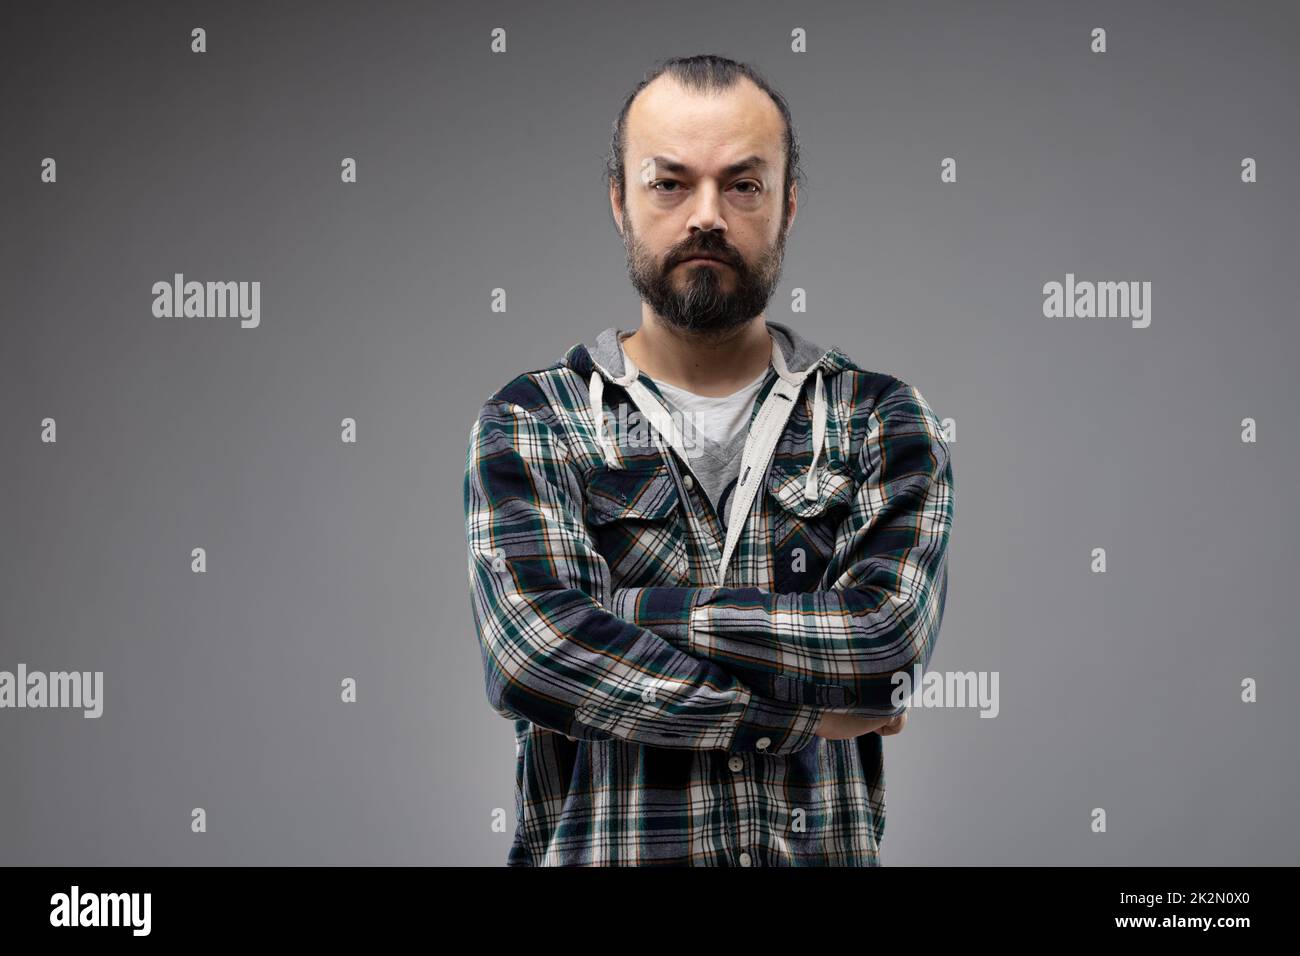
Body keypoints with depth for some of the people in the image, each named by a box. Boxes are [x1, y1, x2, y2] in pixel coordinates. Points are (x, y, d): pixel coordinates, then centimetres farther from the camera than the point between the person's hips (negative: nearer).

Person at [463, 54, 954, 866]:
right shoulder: (530, 424, -1)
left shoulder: (880, 420, 1)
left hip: (825, 846, 1)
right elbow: (533, 658, -17)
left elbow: (884, 634, -16)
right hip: (598, 850, 0)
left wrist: (618, 610, -15)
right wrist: (801, 706, -15)